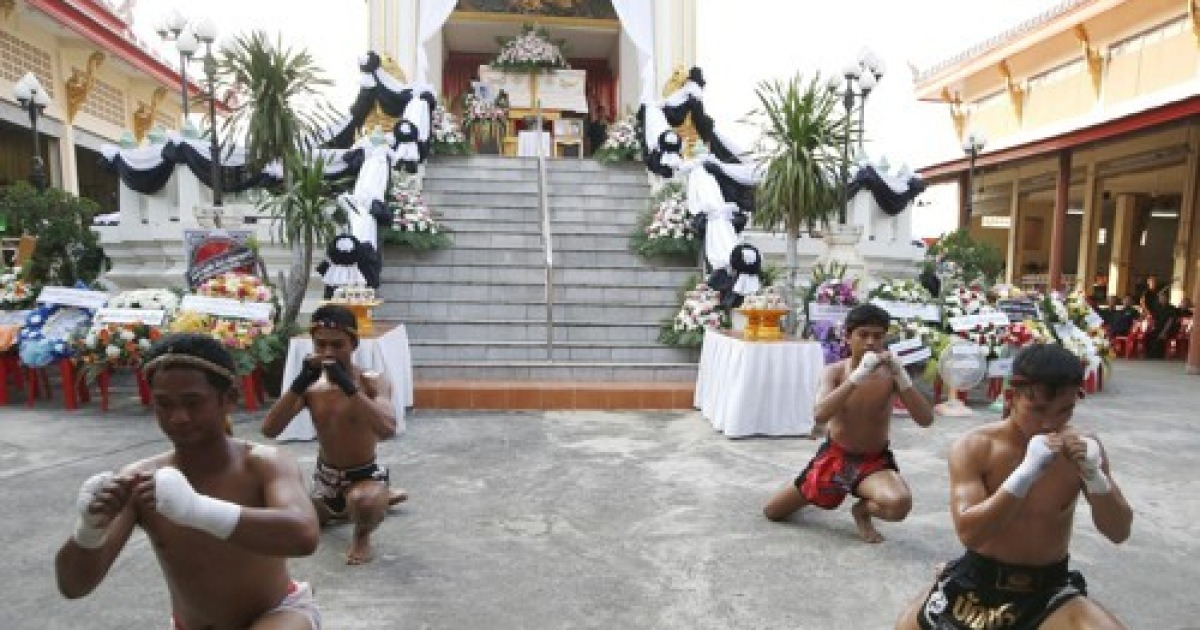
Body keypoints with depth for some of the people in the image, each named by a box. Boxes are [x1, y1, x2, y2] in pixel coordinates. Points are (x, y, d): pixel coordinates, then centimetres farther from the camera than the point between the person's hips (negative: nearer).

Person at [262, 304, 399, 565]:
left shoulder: (373, 381, -20)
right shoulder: (312, 386, -7)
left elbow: (386, 430, -38)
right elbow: (269, 430, -17)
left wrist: (348, 386, -39)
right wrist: (300, 383, -27)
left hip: (365, 476, -6)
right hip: (325, 477, 6)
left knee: (363, 504, -40)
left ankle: (362, 535, -4)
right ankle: (345, 509, 45)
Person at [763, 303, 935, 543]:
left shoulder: (889, 374, -12)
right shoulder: (834, 371, -13)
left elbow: (926, 420, -19)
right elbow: (819, 416, -31)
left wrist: (901, 377, -31)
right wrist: (858, 375, -37)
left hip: (874, 462, -1)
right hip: (834, 456, 1)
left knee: (900, 503, -37)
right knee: (772, 512, 7)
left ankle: (863, 510, 1)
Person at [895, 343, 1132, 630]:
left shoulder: (1083, 446, -6)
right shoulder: (974, 447, -16)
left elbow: (1119, 532, -2)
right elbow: (969, 533, -26)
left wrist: (1093, 475, -22)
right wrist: (1027, 471, -34)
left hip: (1050, 587, 1)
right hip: (979, 579, -1)